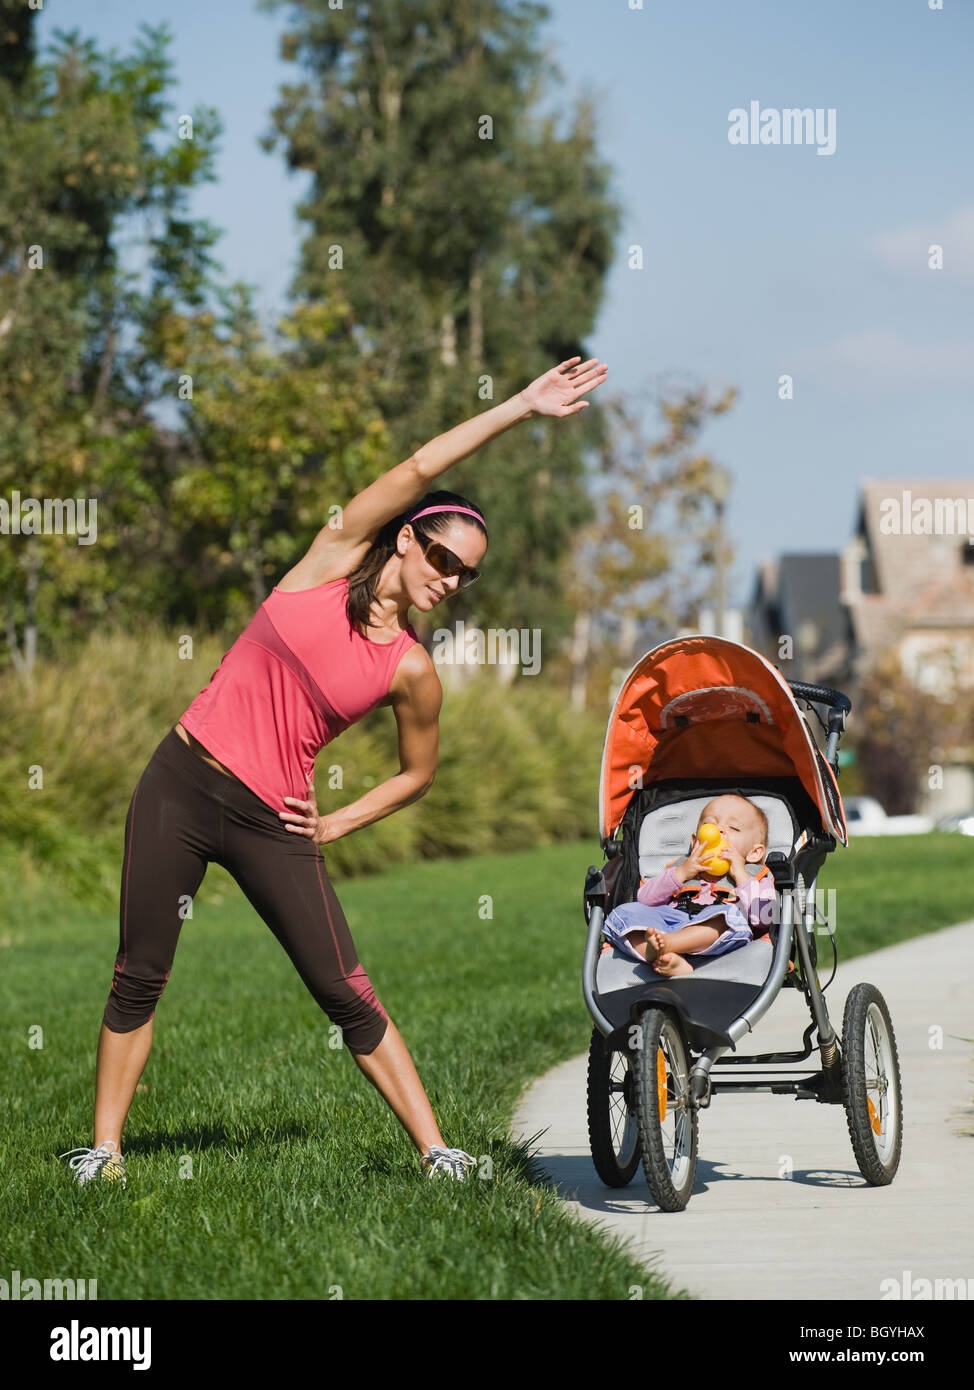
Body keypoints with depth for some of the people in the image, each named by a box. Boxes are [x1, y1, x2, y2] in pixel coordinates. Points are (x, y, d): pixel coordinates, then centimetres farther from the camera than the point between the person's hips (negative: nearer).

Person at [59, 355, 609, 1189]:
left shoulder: (411, 671, -2)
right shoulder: (332, 562, -2)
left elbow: (418, 773, 13)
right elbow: (419, 469, -9)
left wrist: (338, 825, 2)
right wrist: (521, 408, -9)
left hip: (272, 823, 0)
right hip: (182, 784, 0)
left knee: (346, 992, -5)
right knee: (140, 975, 2)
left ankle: (436, 1151, 0)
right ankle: (104, 1149, 13)